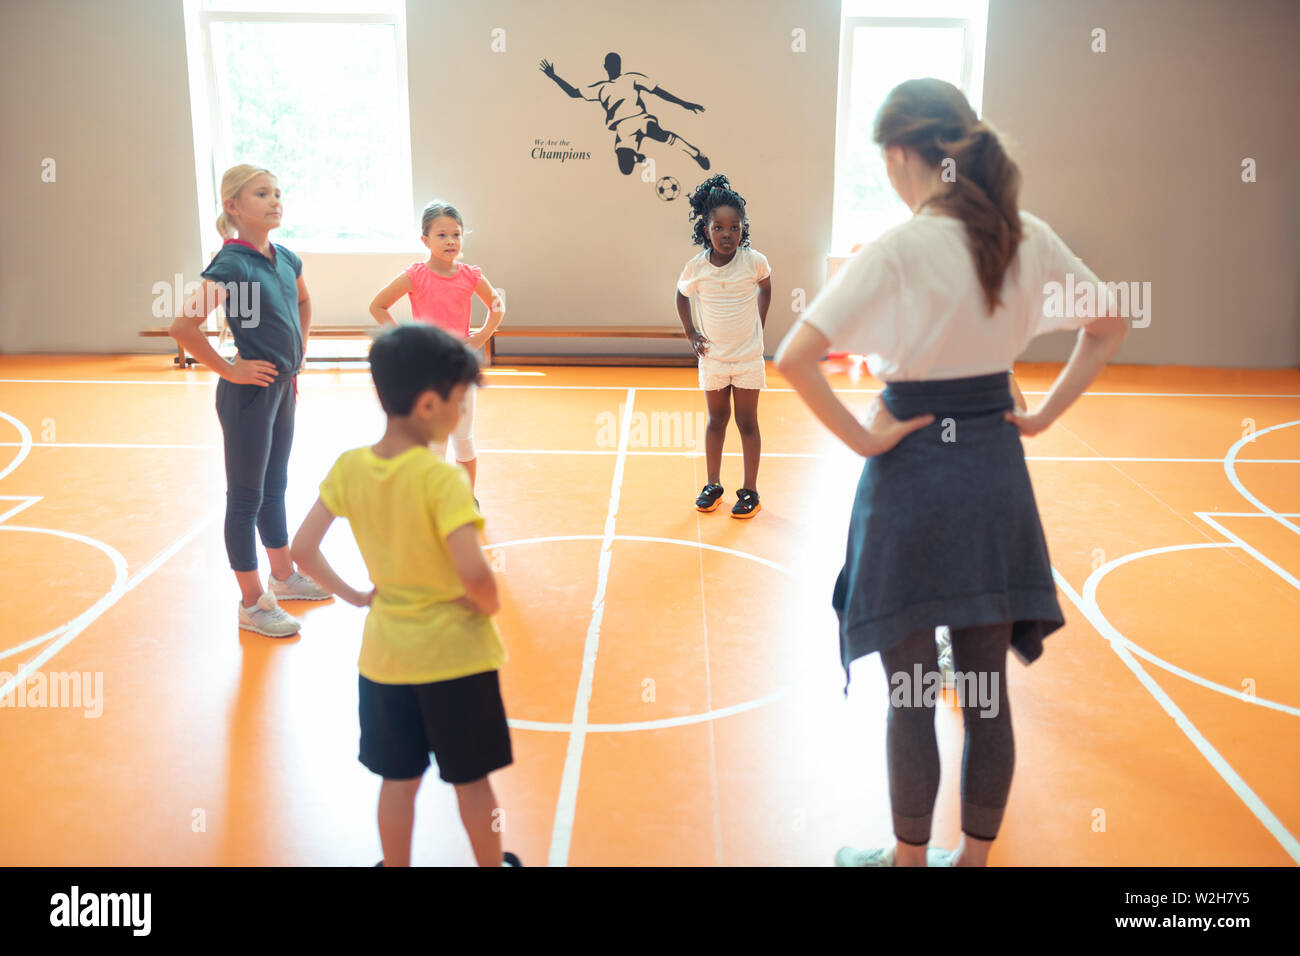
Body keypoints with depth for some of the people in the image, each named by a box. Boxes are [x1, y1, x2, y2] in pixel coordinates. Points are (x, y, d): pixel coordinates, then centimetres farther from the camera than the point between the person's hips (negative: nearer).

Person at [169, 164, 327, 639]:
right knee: (246, 498, 4)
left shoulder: (285, 258, 5)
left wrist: (299, 352, 17)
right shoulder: (231, 264, -19)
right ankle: (252, 604, 16)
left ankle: (284, 576, 37)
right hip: (249, 392, -8)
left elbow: (303, 303, 27)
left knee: (274, 488, 21)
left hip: (283, 387, 8)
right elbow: (183, 325, -27)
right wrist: (228, 370, -19)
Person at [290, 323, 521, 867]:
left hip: (384, 654, 4)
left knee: (398, 781, 19)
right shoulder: (442, 478, -23)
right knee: (471, 781, 16)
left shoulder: (349, 467, -6)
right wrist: (489, 606, -10)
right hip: (454, 653, -4)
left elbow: (302, 549, -4)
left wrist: (353, 596, 7)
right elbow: (474, 574, -31)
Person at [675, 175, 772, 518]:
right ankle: (713, 485, 24)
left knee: (747, 423, 4)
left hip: (748, 357, -1)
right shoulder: (696, 266, -10)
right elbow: (682, 295, 10)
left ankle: (750, 491, 13)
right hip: (712, 357, 1)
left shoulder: (754, 261, -13)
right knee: (716, 420, 12)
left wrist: (758, 326, 6)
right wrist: (690, 332, 3)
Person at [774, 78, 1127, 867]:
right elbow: (1110, 327, 12)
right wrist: (1045, 414, 9)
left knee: (911, 696, 11)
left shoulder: (898, 250, -16)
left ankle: (909, 855, 29)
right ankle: (974, 854, 31)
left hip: (913, 475, -5)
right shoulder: (1030, 237, 0)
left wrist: (862, 438, -13)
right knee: (987, 693, 15)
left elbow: (794, 357, -23)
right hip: (995, 473, 5)